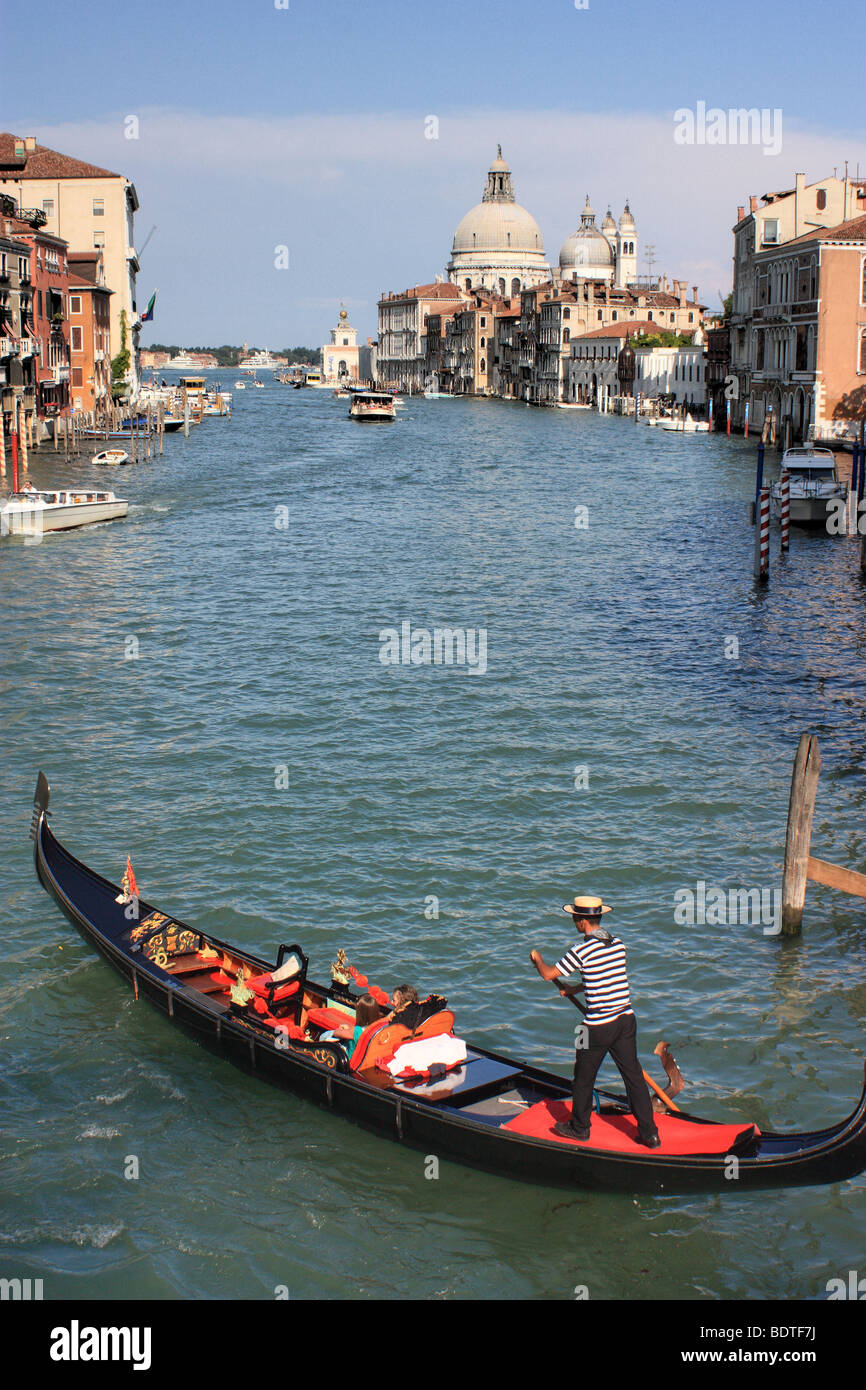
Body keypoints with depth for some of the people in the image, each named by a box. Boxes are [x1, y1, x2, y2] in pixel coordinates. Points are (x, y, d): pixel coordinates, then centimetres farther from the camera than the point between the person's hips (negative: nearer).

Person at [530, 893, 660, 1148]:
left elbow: (548, 974, -5)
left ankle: (579, 1128, 28)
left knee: (584, 1077, 13)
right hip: (626, 1020, 6)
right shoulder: (618, 944, 5)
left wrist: (537, 958, 16)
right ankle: (649, 1134, 12)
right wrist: (575, 989, 31)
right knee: (633, 1075, 10)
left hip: (599, 1026, -6)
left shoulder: (582, 950, -16)